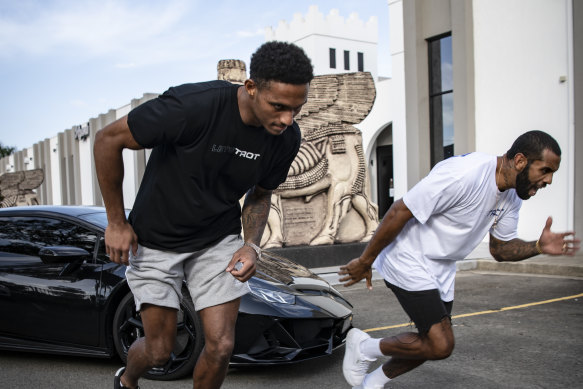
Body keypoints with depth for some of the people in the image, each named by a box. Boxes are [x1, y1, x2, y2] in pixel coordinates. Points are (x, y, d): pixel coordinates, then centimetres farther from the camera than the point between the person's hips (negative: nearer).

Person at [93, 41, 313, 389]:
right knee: (159, 351, 8)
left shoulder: (287, 138, -14)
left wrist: (252, 245, -12)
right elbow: (108, 140, -18)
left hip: (218, 239, 4)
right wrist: (117, 222, -11)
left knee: (221, 347, -3)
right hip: (156, 241, -3)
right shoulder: (193, 106, -31)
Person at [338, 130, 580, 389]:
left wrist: (539, 247, -11)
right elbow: (399, 213, -25)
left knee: (432, 343, 16)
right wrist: (365, 261, -18)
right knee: (440, 346, -14)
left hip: (441, 269, 10)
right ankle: (363, 346, 8)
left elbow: (500, 249, 11)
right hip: (407, 261, -9)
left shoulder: (512, 197, 1)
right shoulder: (465, 174, -29)